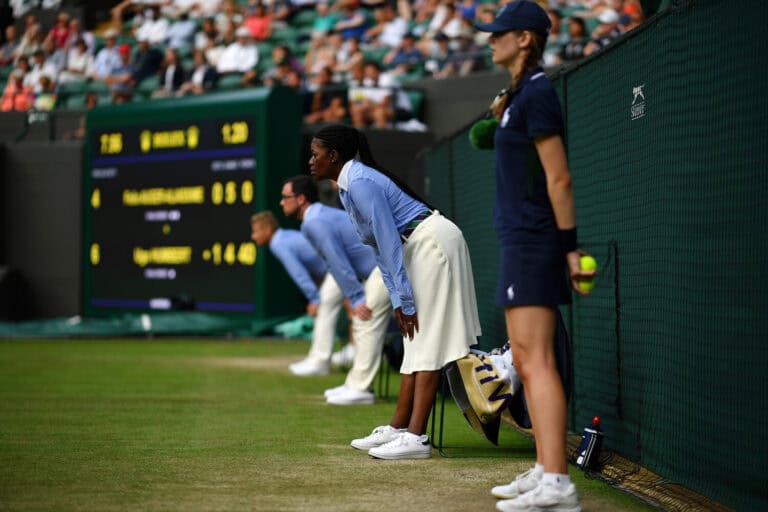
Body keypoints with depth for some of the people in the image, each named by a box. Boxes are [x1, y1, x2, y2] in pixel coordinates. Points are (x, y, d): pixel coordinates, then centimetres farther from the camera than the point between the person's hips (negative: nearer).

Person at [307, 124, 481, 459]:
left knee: (427, 340, -12)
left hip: (433, 242, -10)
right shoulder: (348, 187, 15)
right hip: (420, 249, 10)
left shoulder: (360, 182, -16)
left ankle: (416, 438, -15)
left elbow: (389, 243, -20)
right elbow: (380, 249, 15)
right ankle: (398, 428, 14)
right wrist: (397, 302, 10)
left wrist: (406, 301, -19)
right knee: (415, 340, 10)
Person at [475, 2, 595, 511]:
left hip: (535, 242, -11)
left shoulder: (536, 93, -13)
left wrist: (570, 245, -18)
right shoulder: (520, 93, 17)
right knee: (524, 362, 13)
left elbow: (559, 178, -17)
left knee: (536, 360, -16)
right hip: (520, 241, 11)